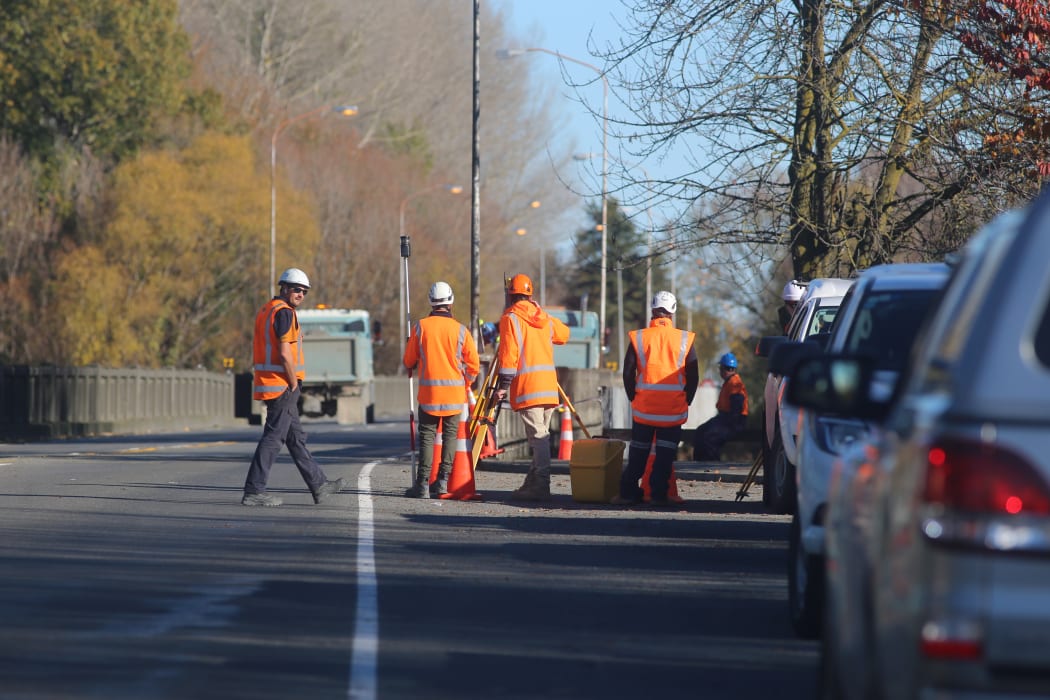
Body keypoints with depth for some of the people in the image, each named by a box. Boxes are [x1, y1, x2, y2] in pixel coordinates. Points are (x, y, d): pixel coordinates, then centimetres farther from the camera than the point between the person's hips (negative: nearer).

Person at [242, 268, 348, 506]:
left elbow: (257, 351, 20)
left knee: (296, 438, 14)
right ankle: (254, 491, -8)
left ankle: (319, 485, 22)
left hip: (268, 384, 10)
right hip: (282, 387, -10)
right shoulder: (284, 312, -13)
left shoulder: (265, 310, 17)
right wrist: (294, 384, -10)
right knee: (273, 438, -8)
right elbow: (285, 353, -21)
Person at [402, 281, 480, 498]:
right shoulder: (460, 330, -2)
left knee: (427, 437, 3)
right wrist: (464, 384, 19)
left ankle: (423, 484, -1)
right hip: (454, 392, 0)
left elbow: (408, 362, 5)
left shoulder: (420, 327, -3)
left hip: (428, 391, 0)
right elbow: (474, 364, 1)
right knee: (450, 435, 9)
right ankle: (443, 480, 2)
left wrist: (411, 366, 29)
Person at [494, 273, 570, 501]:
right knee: (541, 434, 12)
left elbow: (508, 354, -11)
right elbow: (563, 334, 32)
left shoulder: (510, 318, -4)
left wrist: (503, 385, -9)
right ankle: (534, 481, 17)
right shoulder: (544, 318, 15)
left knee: (538, 435, -11)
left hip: (526, 386, -7)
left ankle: (541, 486, -16)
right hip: (548, 386, 7)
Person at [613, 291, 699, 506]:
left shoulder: (639, 338, -2)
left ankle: (628, 492, 9)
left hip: (643, 408, 1)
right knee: (665, 453, 4)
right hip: (674, 408, -1)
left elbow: (628, 373, 0)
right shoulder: (684, 340, -1)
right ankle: (658, 494, 0)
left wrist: (634, 398, 12)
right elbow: (693, 376, 2)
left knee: (638, 452, 10)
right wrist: (685, 402, 13)